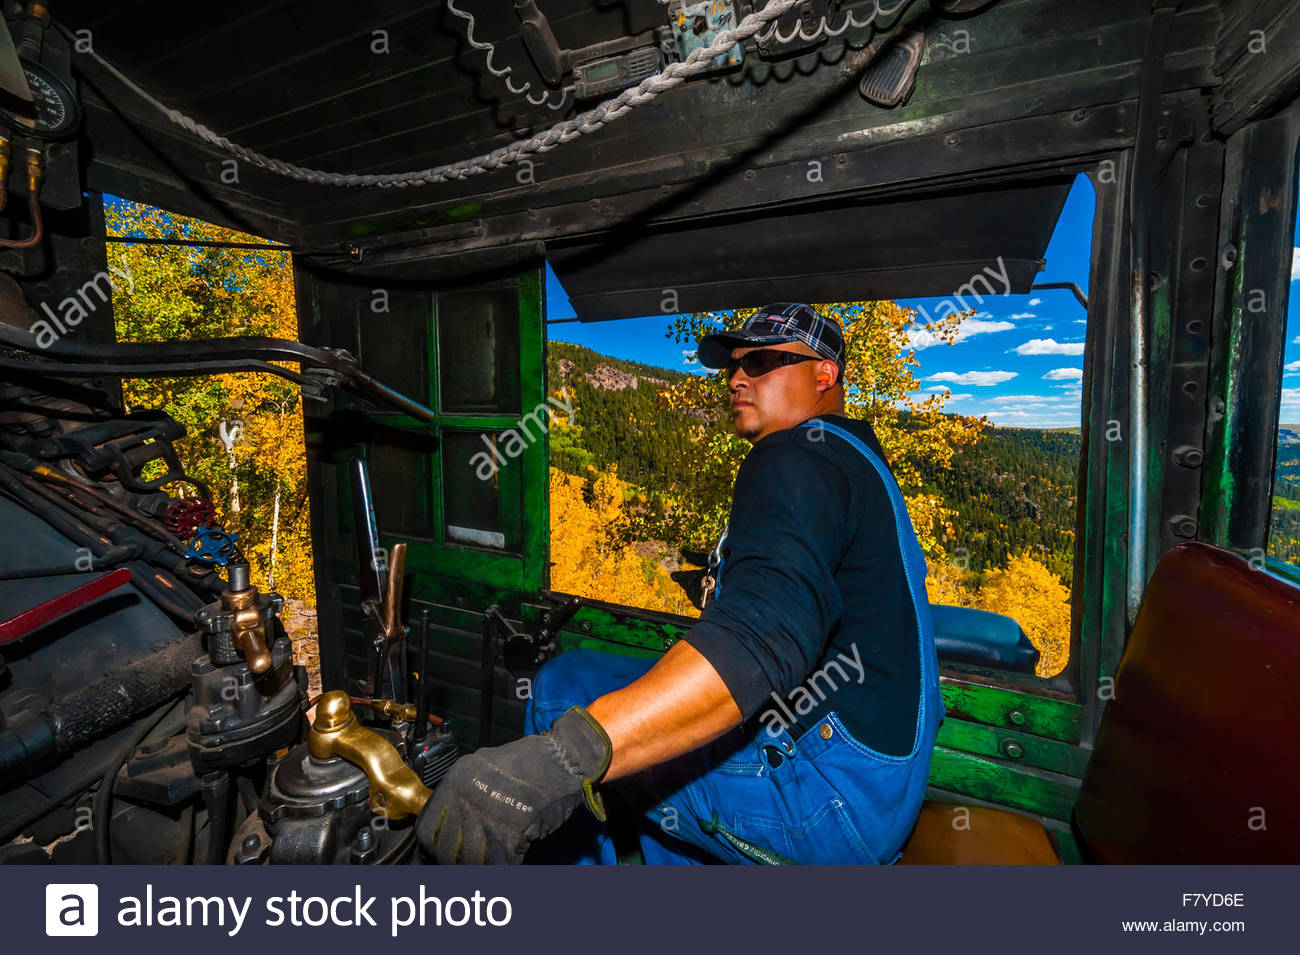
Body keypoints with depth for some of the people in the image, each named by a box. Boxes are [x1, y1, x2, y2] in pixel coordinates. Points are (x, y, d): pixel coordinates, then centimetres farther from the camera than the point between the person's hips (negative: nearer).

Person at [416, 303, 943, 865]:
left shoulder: (798, 456, -18)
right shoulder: (856, 458, 17)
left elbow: (766, 633, -37)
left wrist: (566, 753, -44)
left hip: (830, 800, -10)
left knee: (564, 687, -9)